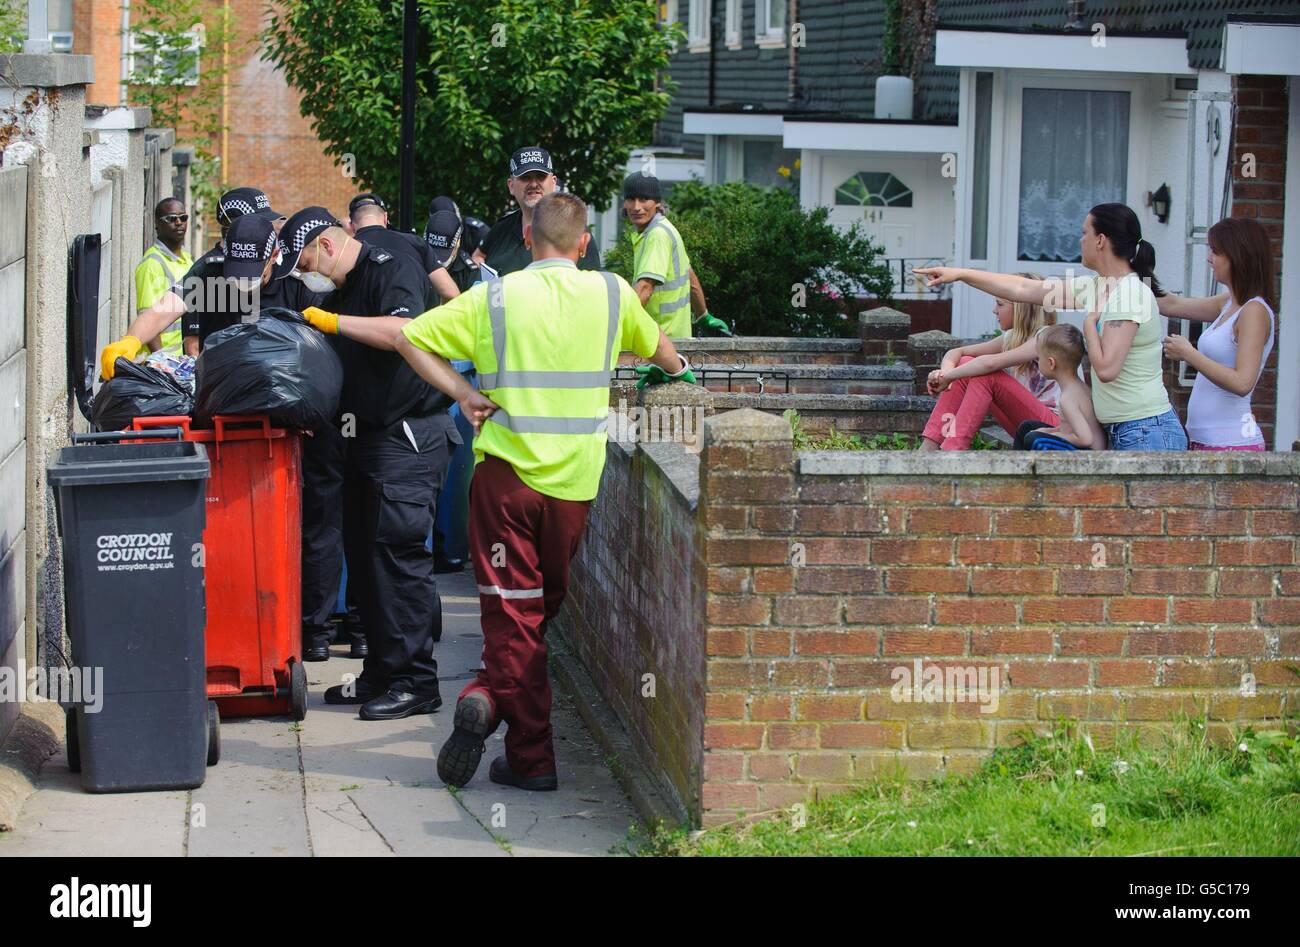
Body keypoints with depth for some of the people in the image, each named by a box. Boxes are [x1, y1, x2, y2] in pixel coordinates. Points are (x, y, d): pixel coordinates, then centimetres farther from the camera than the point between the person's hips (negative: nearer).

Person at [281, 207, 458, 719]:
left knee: (397, 552, -11)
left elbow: (402, 330, -28)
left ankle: (415, 682, -8)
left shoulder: (393, 270, -10)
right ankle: (381, 672, 17)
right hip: (367, 437, 10)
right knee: (362, 552, 10)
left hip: (410, 436, -10)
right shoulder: (343, 289, 19)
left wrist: (330, 320, -22)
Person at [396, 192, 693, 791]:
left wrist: (462, 393, 0)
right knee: (545, 603, 18)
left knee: (513, 611, 3)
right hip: (575, 478, 1)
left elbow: (409, 339, -3)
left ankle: (532, 758, -6)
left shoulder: (493, 299, -1)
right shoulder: (611, 294, 4)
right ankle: (491, 695, 3)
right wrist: (677, 369, 46)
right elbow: (654, 345, 24)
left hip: (506, 470, -1)